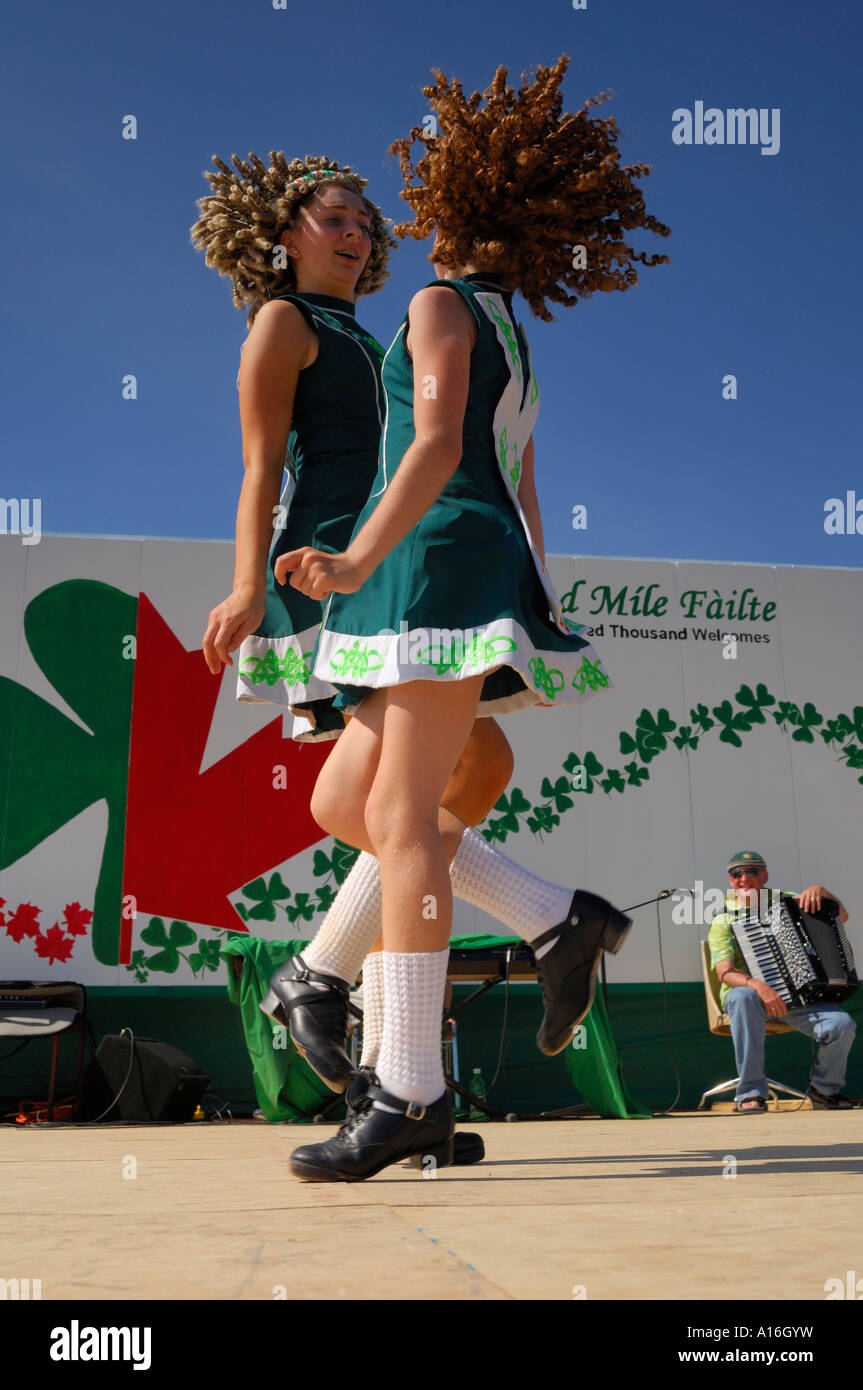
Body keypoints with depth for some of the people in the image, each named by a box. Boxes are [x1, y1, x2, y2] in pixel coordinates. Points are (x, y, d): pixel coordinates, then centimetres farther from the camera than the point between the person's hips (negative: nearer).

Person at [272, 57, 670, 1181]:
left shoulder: (443, 306, 1)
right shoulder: (514, 346, 27)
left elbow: (436, 449, -15)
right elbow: (521, 495, 26)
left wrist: (357, 564, -21)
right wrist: (534, 612, 27)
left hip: (444, 562, -9)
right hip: (484, 574, 9)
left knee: (402, 819, -13)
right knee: (340, 803, 7)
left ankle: (410, 1095, -12)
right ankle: (561, 922, 5)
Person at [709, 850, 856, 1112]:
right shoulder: (723, 921, 0)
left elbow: (841, 916, 13)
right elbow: (725, 972, -14)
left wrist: (820, 890, -8)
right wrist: (758, 985, -34)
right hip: (748, 990, -3)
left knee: (842, 1024, -25)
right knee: (744, 998, -40)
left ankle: (824, 1090, 4)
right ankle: (751, 1093, -31)